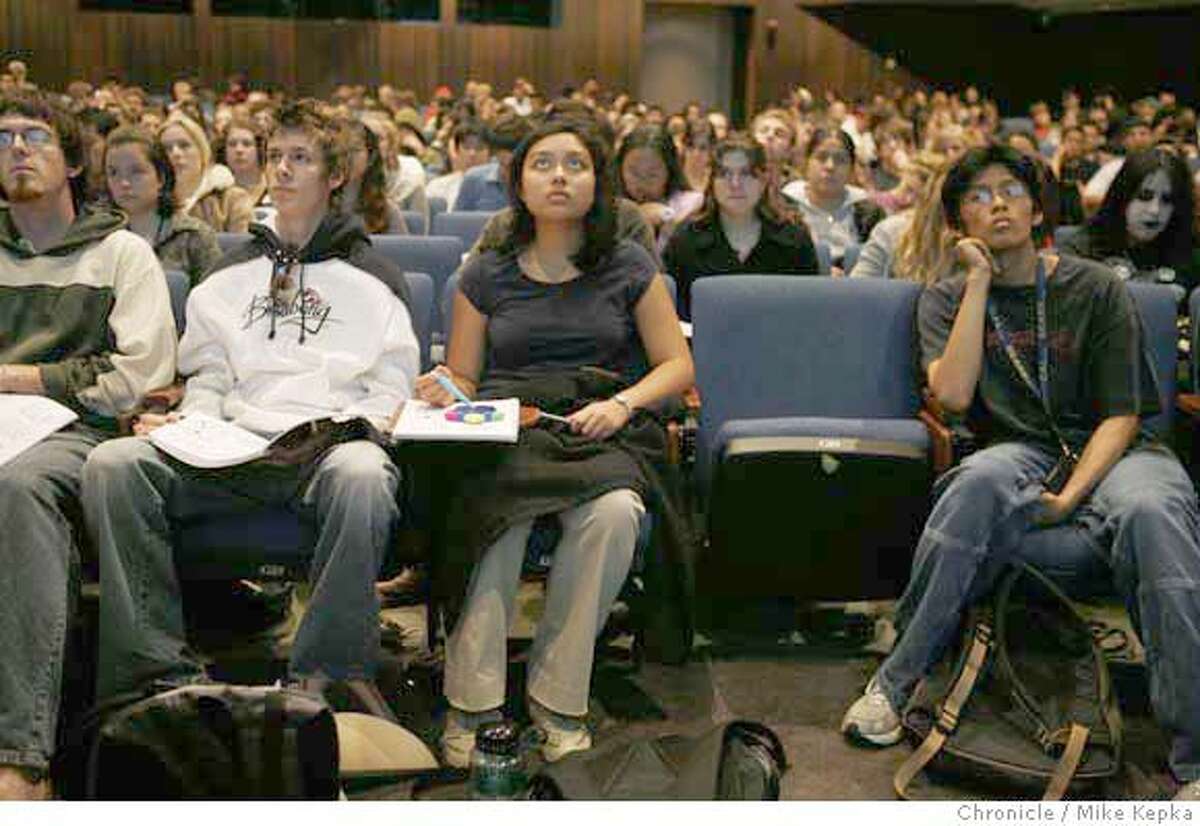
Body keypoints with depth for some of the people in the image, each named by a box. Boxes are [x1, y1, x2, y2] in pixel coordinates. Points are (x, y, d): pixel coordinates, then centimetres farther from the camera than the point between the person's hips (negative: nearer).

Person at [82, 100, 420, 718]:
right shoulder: (230, 277, 26)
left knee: (364, 476, -41)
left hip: (333, 442, -3)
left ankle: (323, 671, -29)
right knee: (112, 464, -25)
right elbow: (208, 380, 23)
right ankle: (163, 669, -26)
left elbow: (390, 392, 10)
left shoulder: (372, 278, 16)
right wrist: (185, 423, 1)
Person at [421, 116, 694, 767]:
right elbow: (463, 377, 19)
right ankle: (472, 702, -28)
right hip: (504, 433, 1)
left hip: (602, 437, 0)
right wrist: (443, 391, -6)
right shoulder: (486, 277, 17)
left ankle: (556, 698, -22)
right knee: (496, 507, -36)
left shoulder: (629, 270, 14)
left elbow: (678, 365, 11)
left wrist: (621, 403, -8)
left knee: (614, 512, -36)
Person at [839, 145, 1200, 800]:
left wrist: (1071, 494, -17)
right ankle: (896, 683, -28)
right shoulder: (948, 298, 11)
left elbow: (1121, 415, 0)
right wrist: (979, 280, -6)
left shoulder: (1096, 289, 7)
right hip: (1021, 452, 1)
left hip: (1109, 451, 0)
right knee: (980, 481, -37)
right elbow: (953, 395, -9)